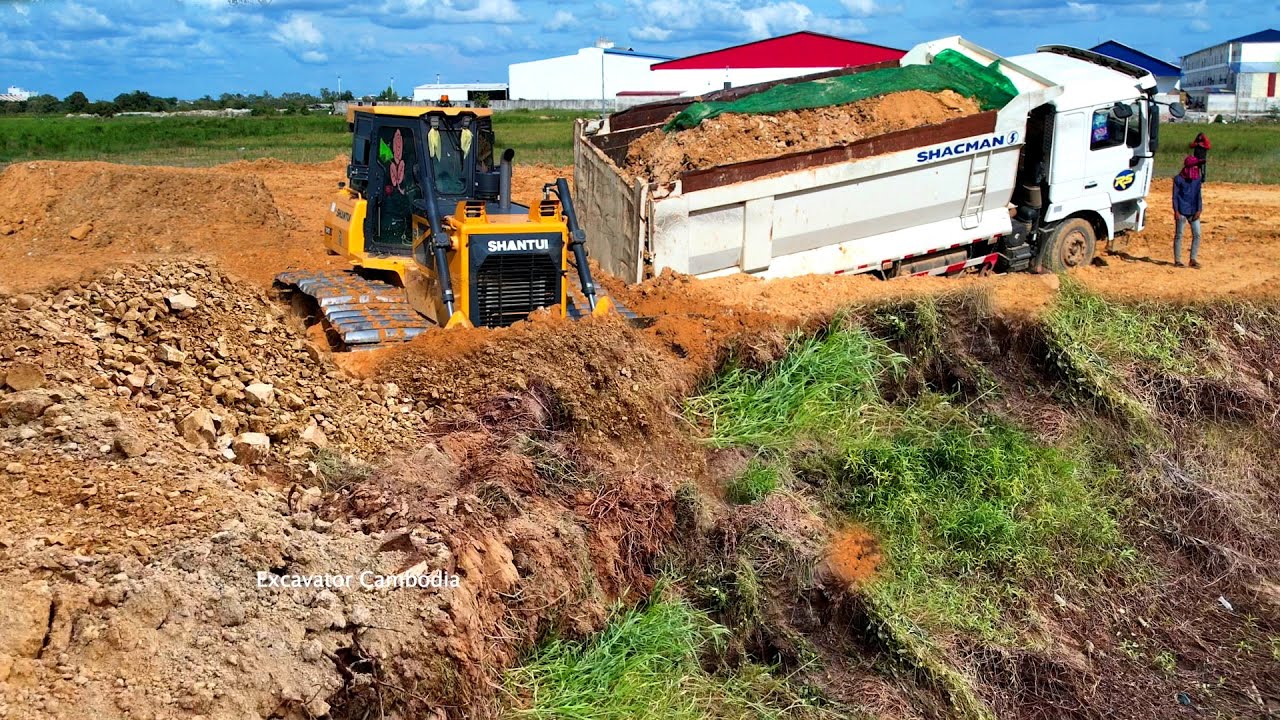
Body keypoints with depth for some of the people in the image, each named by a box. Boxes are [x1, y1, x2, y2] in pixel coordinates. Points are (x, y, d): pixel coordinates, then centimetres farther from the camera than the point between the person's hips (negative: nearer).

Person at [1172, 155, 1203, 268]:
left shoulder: (1197, 178, 8)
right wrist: (1176, 211, -12)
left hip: (1194, 212, 5)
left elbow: (1198, 195, 9)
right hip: (1182, 211, -5)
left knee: (1197, 234, 2)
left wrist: (1199, 210, 0)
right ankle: (1177, 260, 7)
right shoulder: (1178, 179, -5)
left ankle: (1193, 259, 11)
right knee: (1179, 235, 1)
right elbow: (1175, 195, -5)